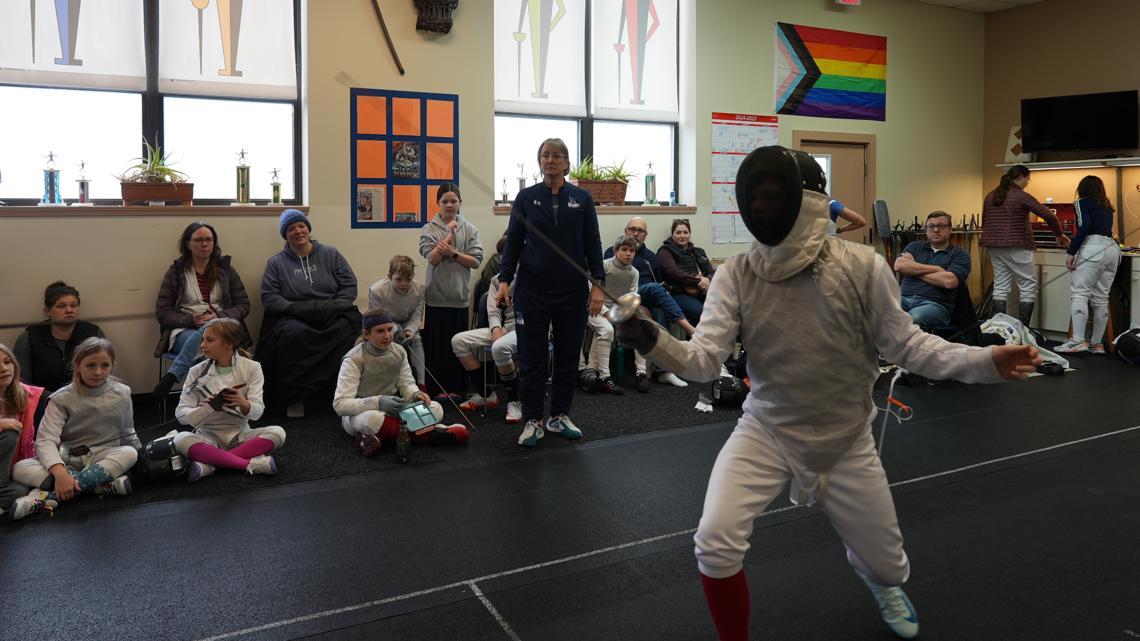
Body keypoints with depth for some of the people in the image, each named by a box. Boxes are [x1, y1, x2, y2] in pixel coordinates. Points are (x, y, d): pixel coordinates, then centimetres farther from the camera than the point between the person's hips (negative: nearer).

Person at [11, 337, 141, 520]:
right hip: (67, 459, 0)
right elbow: (46, 440, -22)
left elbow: (127, 432, 14)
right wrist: (59, 472, -39)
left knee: (129, 453, -34)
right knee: (19, 469, -28)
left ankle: (49, 498, -36)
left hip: (107, 457, 1)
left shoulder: (122, 394, -3)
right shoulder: (61, 399, -10)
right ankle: (103, 483, -33)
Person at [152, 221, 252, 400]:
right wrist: (191, 320, -11)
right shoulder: (176, 271, 12)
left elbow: (243, 305, 12)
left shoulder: (226, 269, 16)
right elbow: (162, 313, 7)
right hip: (185, 330, -1)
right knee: (202, 341, -38)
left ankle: (172, 376, -36)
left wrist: (218, 316, -8)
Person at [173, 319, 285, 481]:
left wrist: (243, 404, -34)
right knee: (181, 439, -30)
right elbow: (181, 414, -7)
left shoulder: (251, 368, -2)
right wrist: (209, 407, -28)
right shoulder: (197, 372, -1)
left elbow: (257, 412, -10)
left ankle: (208, 464, -28)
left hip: (239, 434, 0)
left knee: (277, 433, -26)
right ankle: (251, 463, -30)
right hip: (208, 436, 0)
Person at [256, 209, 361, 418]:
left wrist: (334, 307, -7)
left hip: (331, 315, 0)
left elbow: (349, 285, 10)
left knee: (344, 330, -36)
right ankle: (293, 396, -27)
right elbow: (269, 297, 4)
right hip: (294, 318, 0)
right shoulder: (275, 262, 15)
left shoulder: (330, 254, 16)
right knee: (293, 334, -37)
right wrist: (295, 309, -13)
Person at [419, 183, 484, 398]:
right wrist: (450, 235, -13)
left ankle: (455, 387, 17)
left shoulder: (469, 229, 5)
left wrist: (453, 253, -12)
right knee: (435, 342, 2)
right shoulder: (429, 229, 2)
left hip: (460, 296, 1)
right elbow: (432, 258, -11)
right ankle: (436, 387, 12)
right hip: (436, 295, -1)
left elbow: (476, 261, -2)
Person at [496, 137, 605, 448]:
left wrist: (598, 284, -4)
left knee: (568, 355, 8)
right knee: (532, 358, 1)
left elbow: (592, 244, 4)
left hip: (572, 291, 1)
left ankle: (559, 417, 22)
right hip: (532, 290, -1)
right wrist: (505, 280, -8)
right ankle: (533, 421, 12)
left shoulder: (582, 198, 4)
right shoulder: (526, 197, 3)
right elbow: (513, 241, 2)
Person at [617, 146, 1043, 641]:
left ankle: (880, 582, 57)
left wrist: (985, 362, -20)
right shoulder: (733, 276, -13)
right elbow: (703, 361, -19)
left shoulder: (863, 266, -16)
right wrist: (652, 341, -38)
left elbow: (905, 343, -7)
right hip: (765, 431, 0)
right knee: (716, 543, -21)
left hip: (845, 440, 0)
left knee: (885, 563, 15)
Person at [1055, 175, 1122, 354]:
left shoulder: (1083, 202, 5)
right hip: (1113, 247, 7)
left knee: (1079, 294, -10)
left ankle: (1078, 341, -20)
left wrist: (1071, 252, -11)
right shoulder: (1106, 206, 25)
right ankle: (1098, 343, 6)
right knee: (1101, 298, 6)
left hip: (1093, 248, -7)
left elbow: (1085, 227, -10)